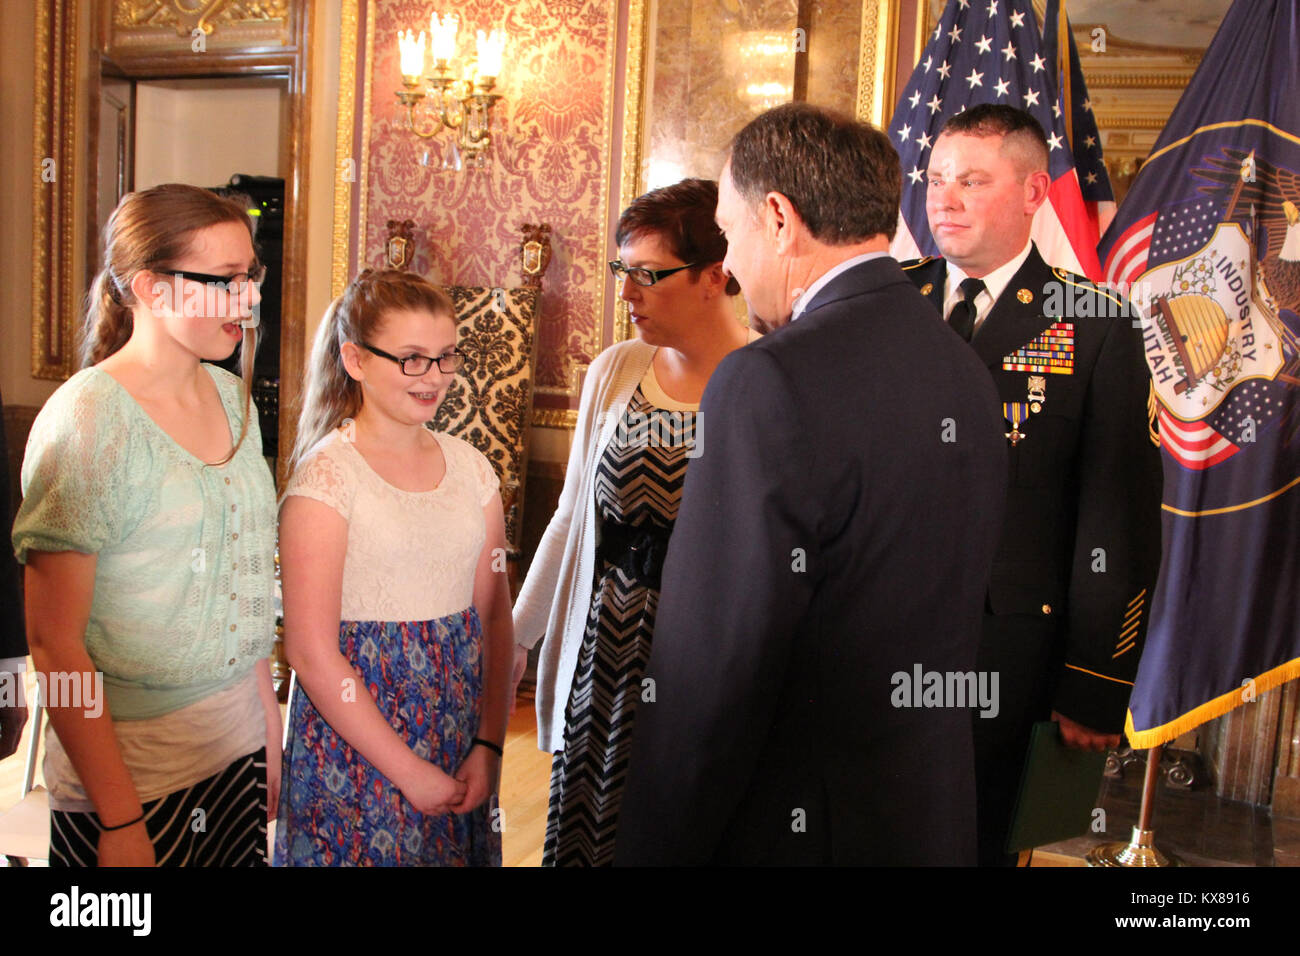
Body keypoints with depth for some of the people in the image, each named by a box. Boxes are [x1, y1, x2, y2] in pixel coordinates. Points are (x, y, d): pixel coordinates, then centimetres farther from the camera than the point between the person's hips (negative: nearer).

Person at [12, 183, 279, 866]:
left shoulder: (231, 397, 5)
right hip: (130, 768, -6)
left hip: (238, 741, 6)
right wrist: (120, 822, -17)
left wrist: (271, 729, 11)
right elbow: (54, 641, -17)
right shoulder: (86, 420, -16)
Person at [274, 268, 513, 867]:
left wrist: (488, 746, -5)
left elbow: (494, 616, 5)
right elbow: (311, 651, -15)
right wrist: (410, 773, -13)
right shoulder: (328, 472, -11)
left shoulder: (470, 467, 5)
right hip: (354, 746, -5)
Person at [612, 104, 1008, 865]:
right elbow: (955, 616, 10)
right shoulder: (966, 372, 3)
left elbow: (710, 678, -23)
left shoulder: (770, 382, -23)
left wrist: (655, 849, -12)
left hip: (795, 827, -7)